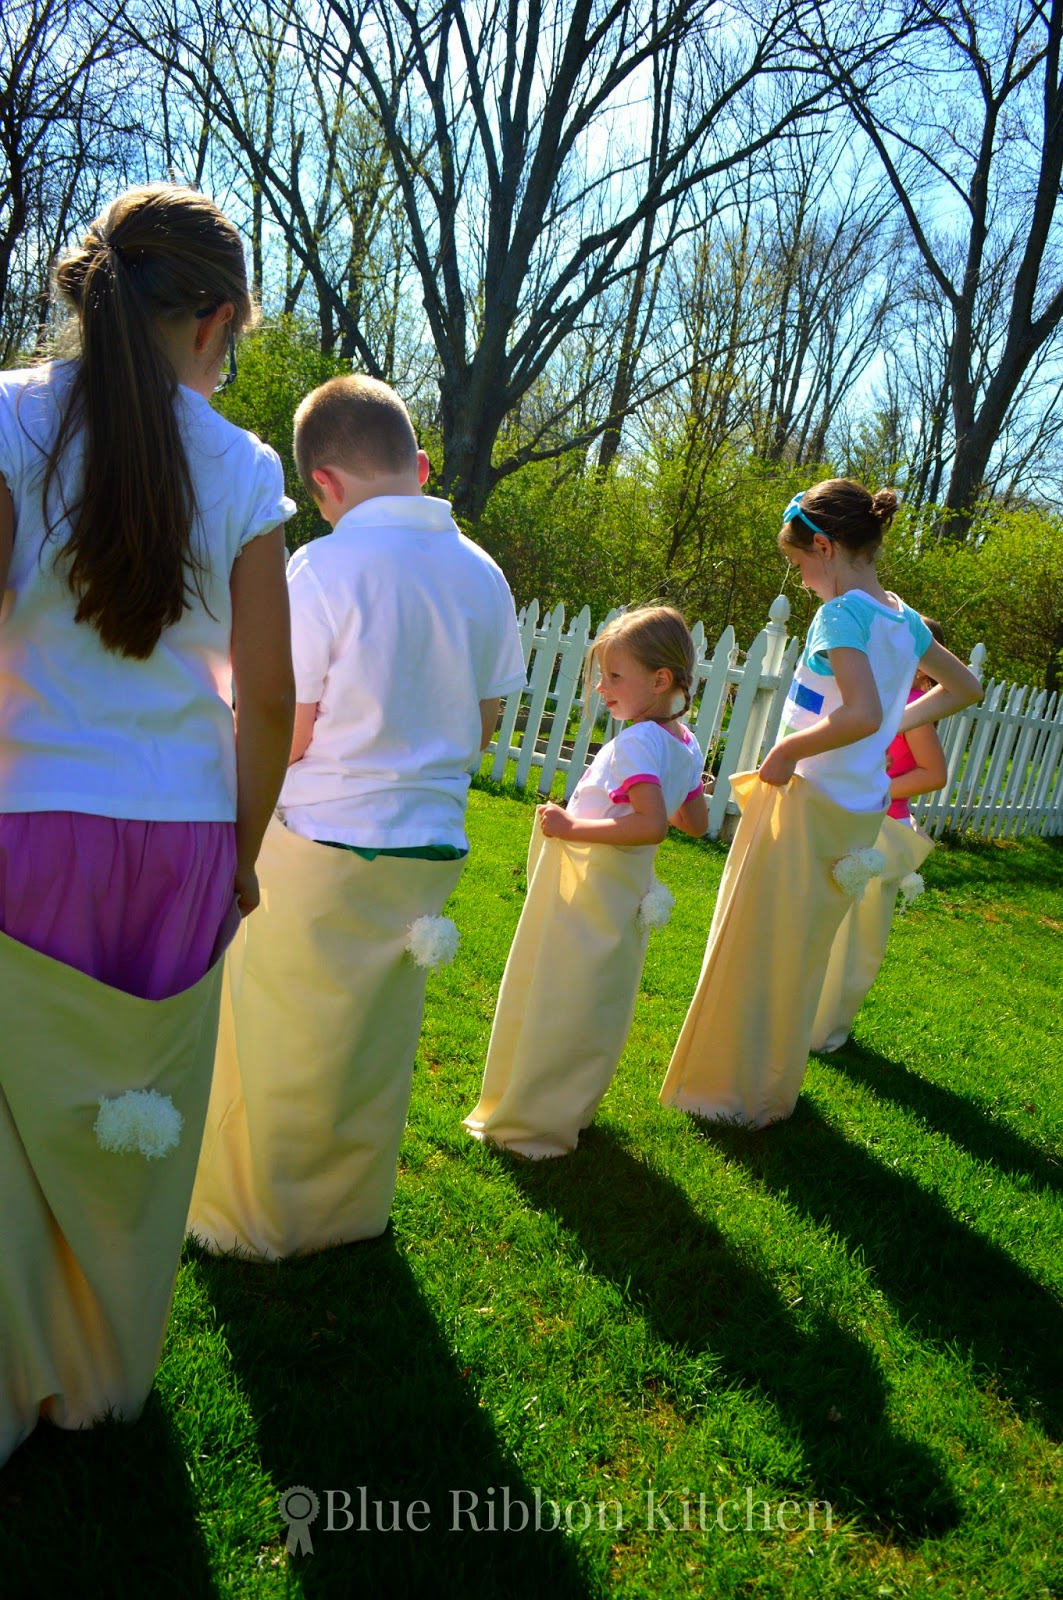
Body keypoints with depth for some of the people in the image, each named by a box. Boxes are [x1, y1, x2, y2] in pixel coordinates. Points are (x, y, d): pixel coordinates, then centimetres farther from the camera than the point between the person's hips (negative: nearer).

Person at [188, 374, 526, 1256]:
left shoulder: (327, 566, -15)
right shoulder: (484, 575, 2)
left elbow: (287, 737, -14)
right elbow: (482, 725, 8)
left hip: (325, 845, -5)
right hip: (432, 846, 6)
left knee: (280, 1041, 13)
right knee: (380, 1044, 19)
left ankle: (257, 1219, 30)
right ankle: (352, 1209, 36)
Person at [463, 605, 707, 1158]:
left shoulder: (636, 743, -22)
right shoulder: (686, 744, 5)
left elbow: (652, 825, -33)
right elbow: (695, 823, 15)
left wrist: (572, 828, -27)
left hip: (587, 891, -9)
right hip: (625, 892, 9)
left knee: (555, 1005, 3)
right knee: (598, 1006, 19)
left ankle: (527, 1123, 16)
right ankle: (571, 1109, 35)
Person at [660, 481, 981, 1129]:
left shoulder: (843, 611, -18)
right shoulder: (904, 617, 7)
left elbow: (861, 713, -32)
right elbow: (964, 687, 22)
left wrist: (788, 750, -20)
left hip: (810, 803, -8)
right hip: (861, 812, 8)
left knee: (759, 947, 5)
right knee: (802, 952, 19)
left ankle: (733, 1088, 18)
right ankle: (773, 1086, 32)